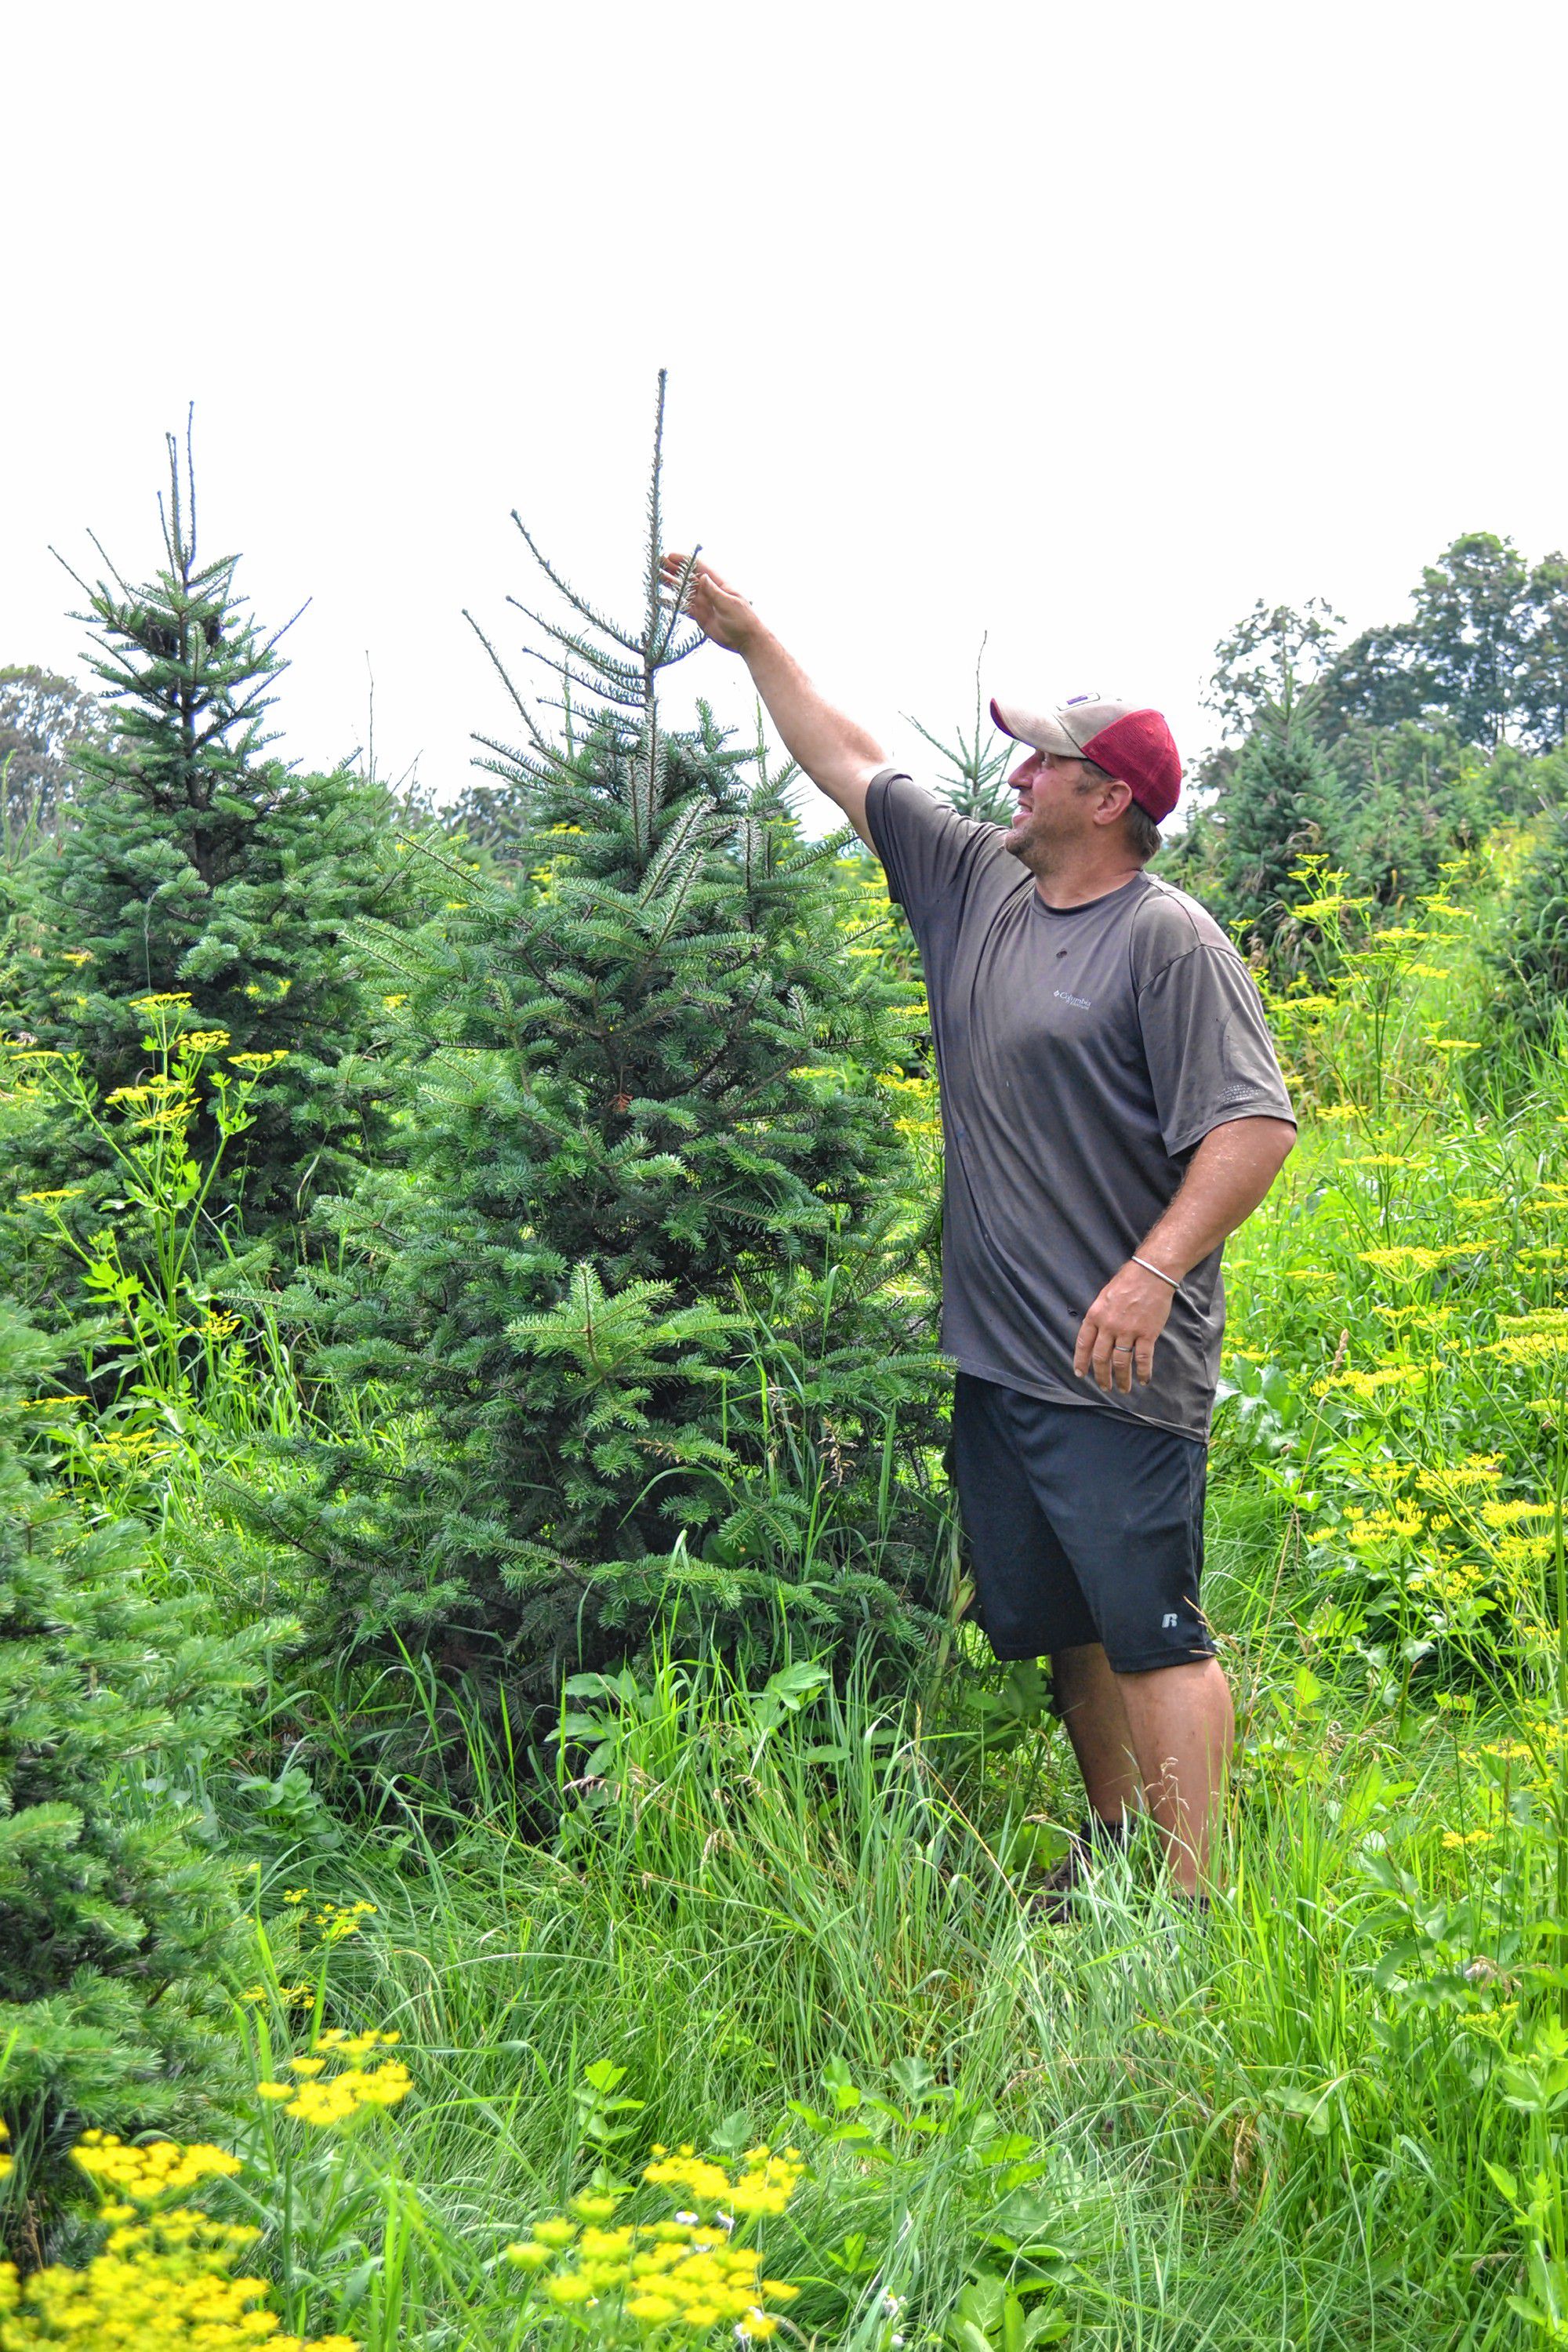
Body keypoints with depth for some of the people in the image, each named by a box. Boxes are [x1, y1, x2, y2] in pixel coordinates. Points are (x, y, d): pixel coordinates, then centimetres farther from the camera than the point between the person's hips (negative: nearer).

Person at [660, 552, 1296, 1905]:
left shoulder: (1170, 941, -10)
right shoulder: (975, 882, 13)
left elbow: (1256, 1127, -17)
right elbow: (853, 767, 24)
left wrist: (1152, 1272, -27)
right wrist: (752, 640, 26)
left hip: (1121, 1363, -8)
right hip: (994, 1348, 8)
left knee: (1151, 1632, -7)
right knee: (1057, 1625, 15)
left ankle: (1191, 1896, -4)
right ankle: (1112, 1842, 29)